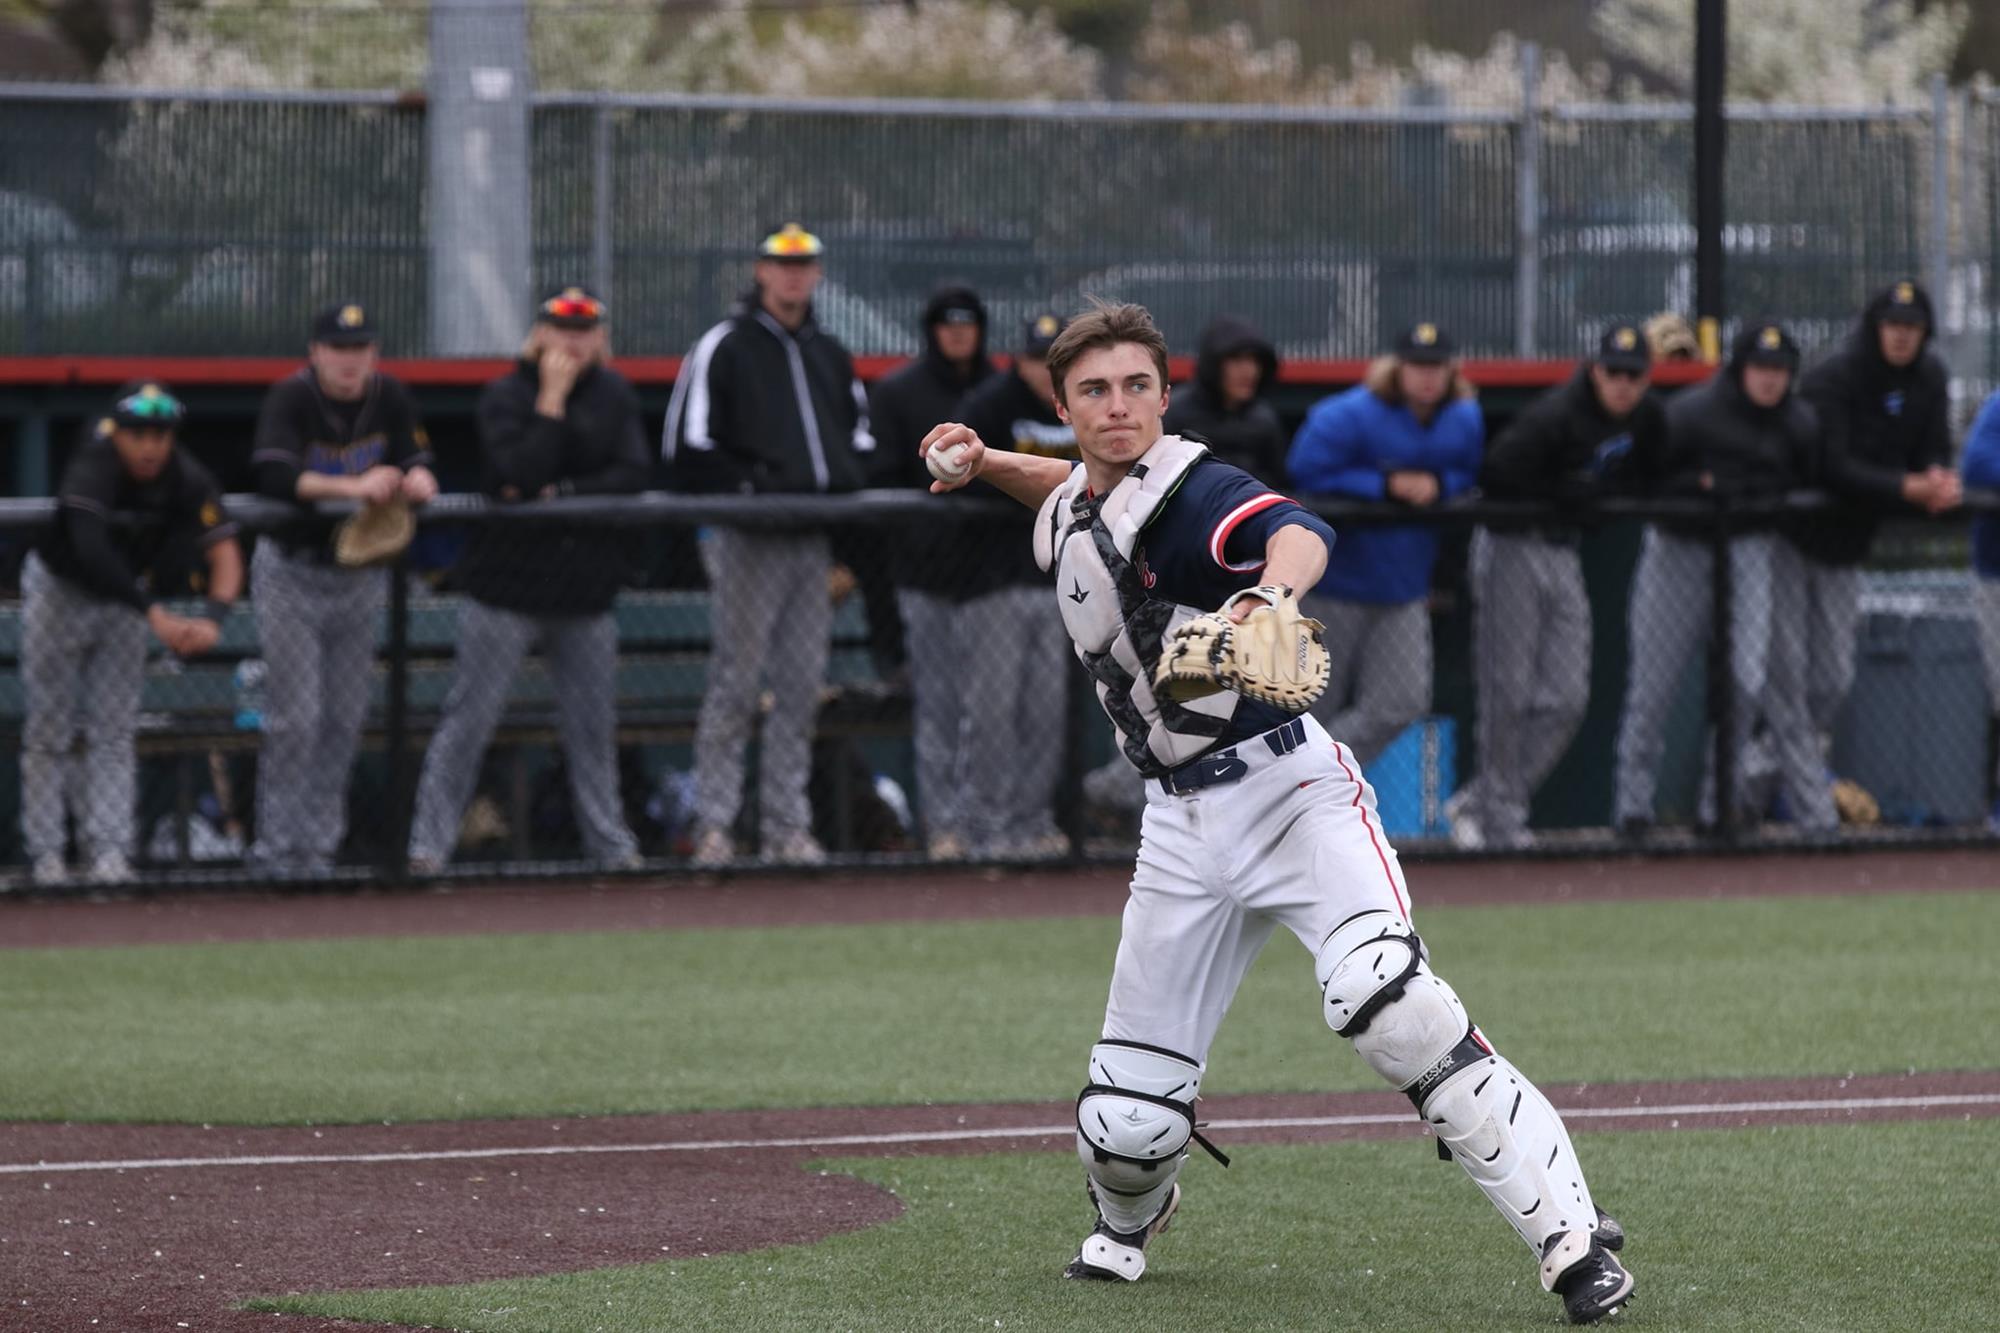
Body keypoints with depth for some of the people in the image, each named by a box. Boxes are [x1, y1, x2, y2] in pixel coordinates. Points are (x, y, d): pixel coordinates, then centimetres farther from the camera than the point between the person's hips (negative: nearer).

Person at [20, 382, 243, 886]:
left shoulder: (188, 481, -21)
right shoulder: (91, 471, -34)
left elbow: (225, 552, -26)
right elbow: (91, 550, -47)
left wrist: (212, 618, -46)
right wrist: (155, 614, -56)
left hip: (126, 595, 3)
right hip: (59, 590, -3)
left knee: (114, 730, -1)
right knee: (49, 728, 0)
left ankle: (109, 848, -3)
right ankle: (44, 852, 4)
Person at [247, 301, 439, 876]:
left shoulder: (389, 397, -2)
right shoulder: (291, 398, -16)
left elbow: (417, 460, 0)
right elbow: (274, 474, -30)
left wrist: (418, 479, -25)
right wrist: (354, 487, -39)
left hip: (362, 576, 5)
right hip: (292, 574, -5)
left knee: (346, 718, 8)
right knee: (296, 718, -8)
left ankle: (319, 843, 17)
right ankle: (277, 846, 0)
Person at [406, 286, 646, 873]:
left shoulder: (615, 396, 9)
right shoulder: (505, 396, -4)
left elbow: (633, 476, -1)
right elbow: (521, 472, -19)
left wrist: (560, 493, -11)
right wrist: (552, 399, -17)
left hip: (586, 590, 4)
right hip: (507, 586, -4)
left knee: (593, 725, 7)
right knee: (470, 718, -4)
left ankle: (611, 842, 16)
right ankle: (429, 842, -1)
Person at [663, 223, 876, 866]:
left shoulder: (829, 354, 17)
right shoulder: (723, 348, -3)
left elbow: (861, 439, 24)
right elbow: (688, 449, -9)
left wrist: (842, 488, 5)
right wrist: (750, 488, -15)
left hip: (815, 540, 6)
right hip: (747, 541, -6)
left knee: (802, 687, 6)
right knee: (736, 685, -8)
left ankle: (788, 825, 10)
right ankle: (714, 825, -5)